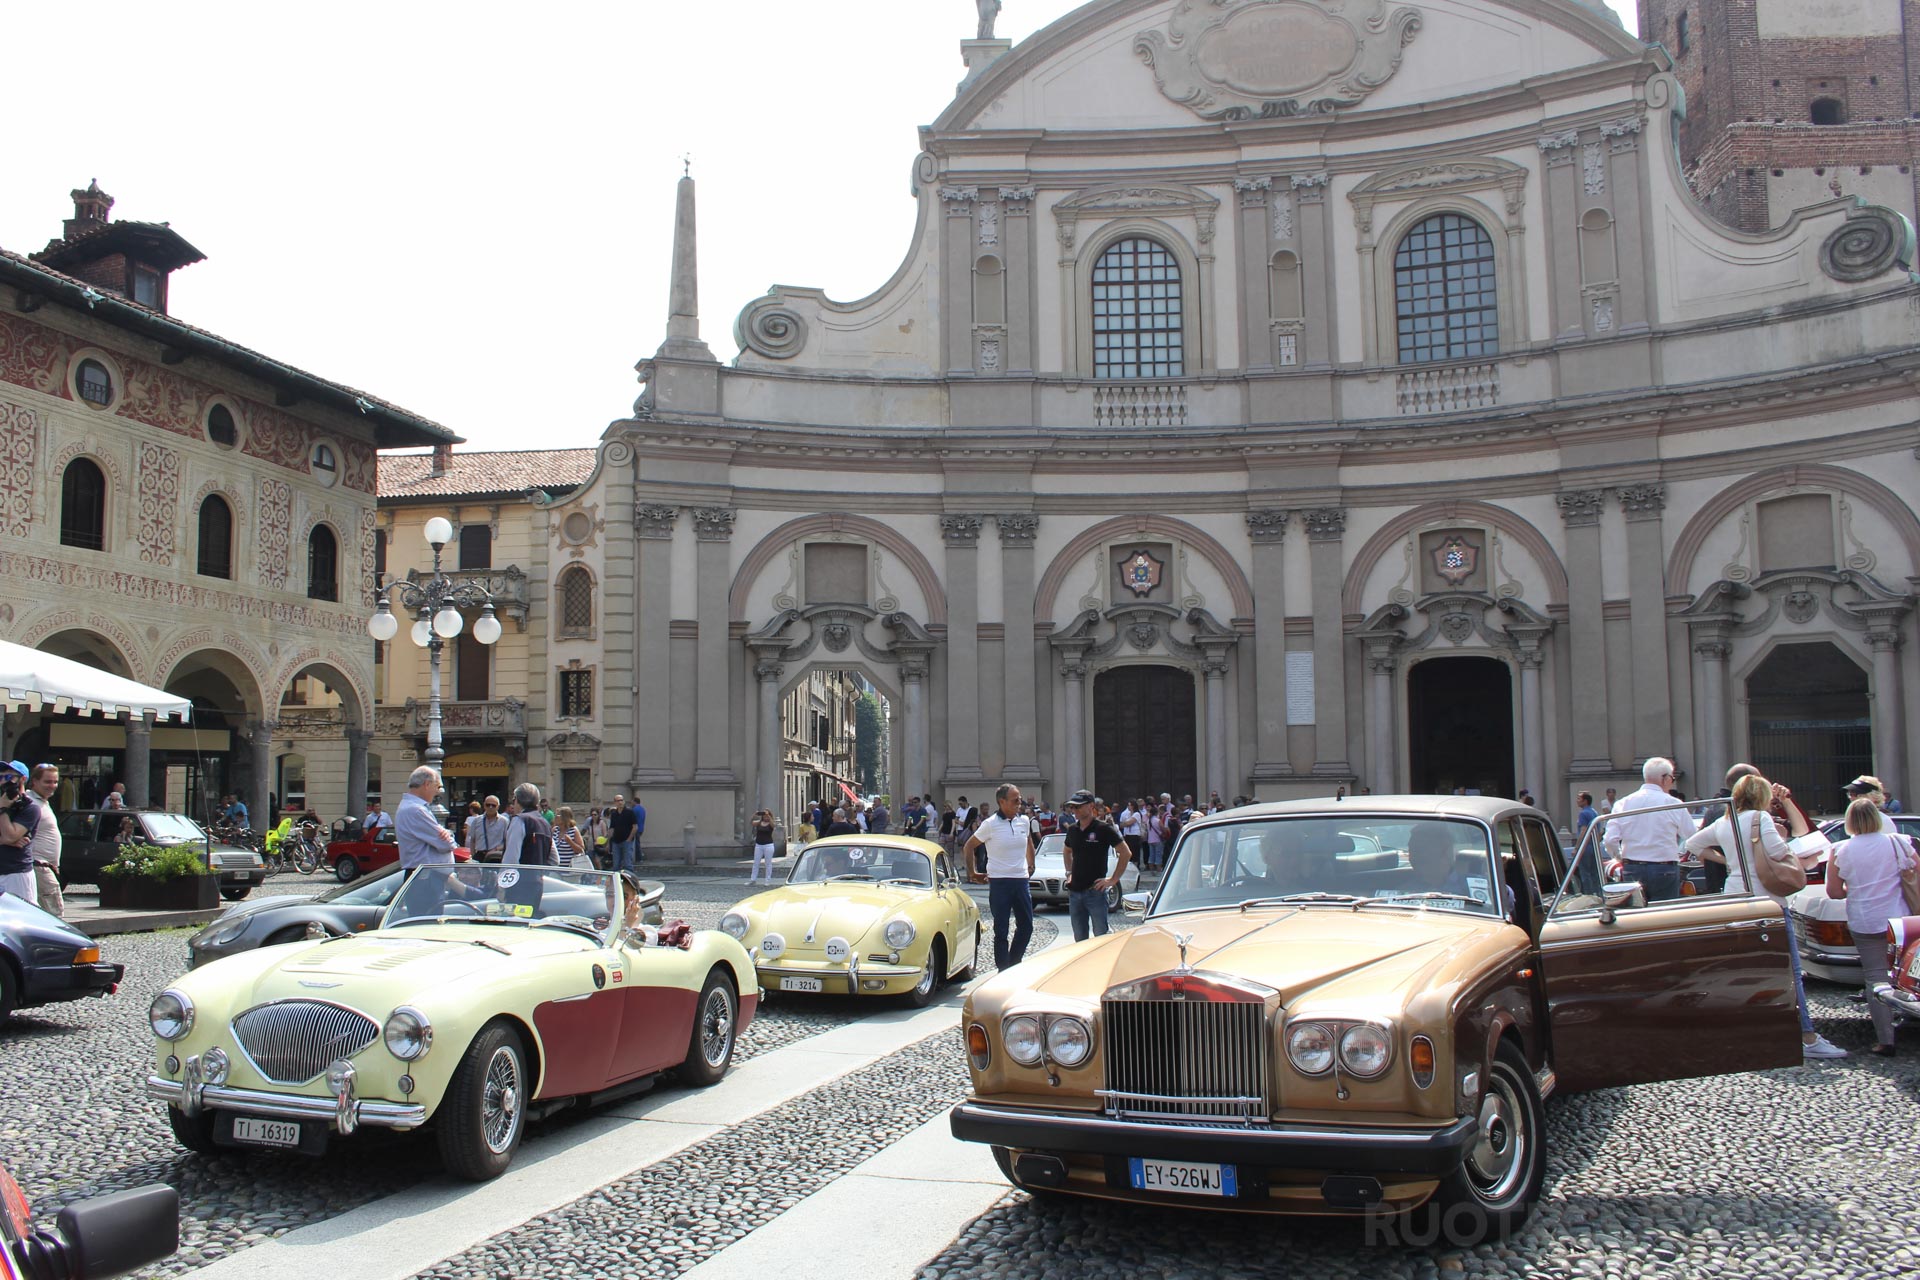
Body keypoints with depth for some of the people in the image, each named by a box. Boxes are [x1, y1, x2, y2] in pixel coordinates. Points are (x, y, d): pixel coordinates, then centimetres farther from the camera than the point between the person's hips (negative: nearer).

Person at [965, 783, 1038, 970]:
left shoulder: (1025, 821, 5)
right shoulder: (990, 824, -9)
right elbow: (969, 846, 0)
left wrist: (1031, 866, 23)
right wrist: (972, 873, 2)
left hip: (1022, 880, 5)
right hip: (999, 882, -5)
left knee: (1026, 926, 10)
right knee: (1001, 930, 1)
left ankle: (1013, 963, 27)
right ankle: (1004, 970, 7)